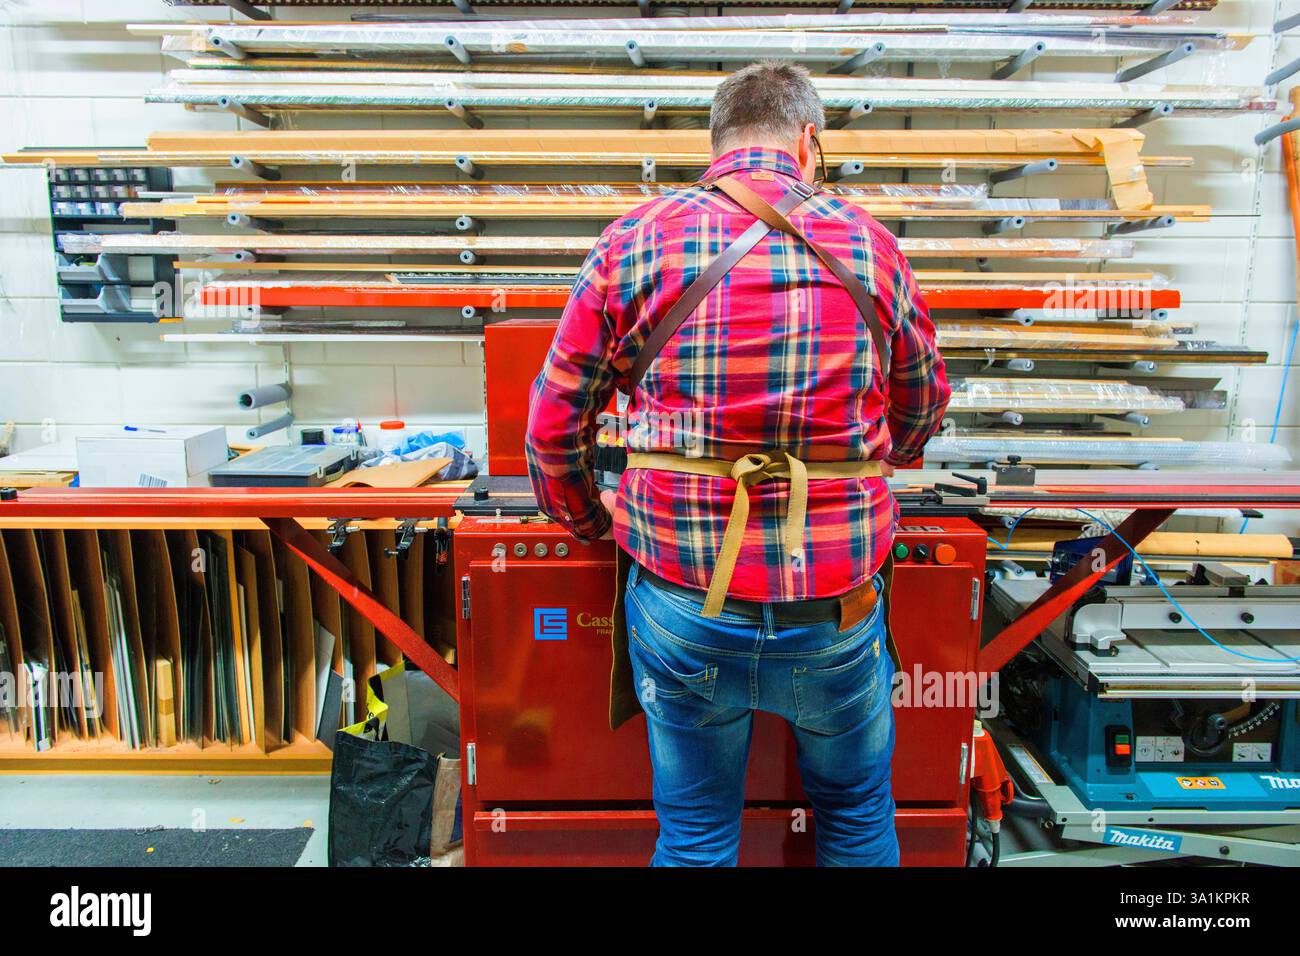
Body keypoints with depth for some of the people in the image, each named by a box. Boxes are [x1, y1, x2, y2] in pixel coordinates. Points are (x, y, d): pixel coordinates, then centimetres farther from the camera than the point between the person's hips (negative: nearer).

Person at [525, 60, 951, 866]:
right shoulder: (868, 243, 1)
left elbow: (554, 421, -1)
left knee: (695, 835, 20)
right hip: (834, 611, 1)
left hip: (685, 608, 0)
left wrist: (586, 517, 18)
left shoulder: (636, 241, -3)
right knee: (857, 811, 27)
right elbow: (922, 410, 14)